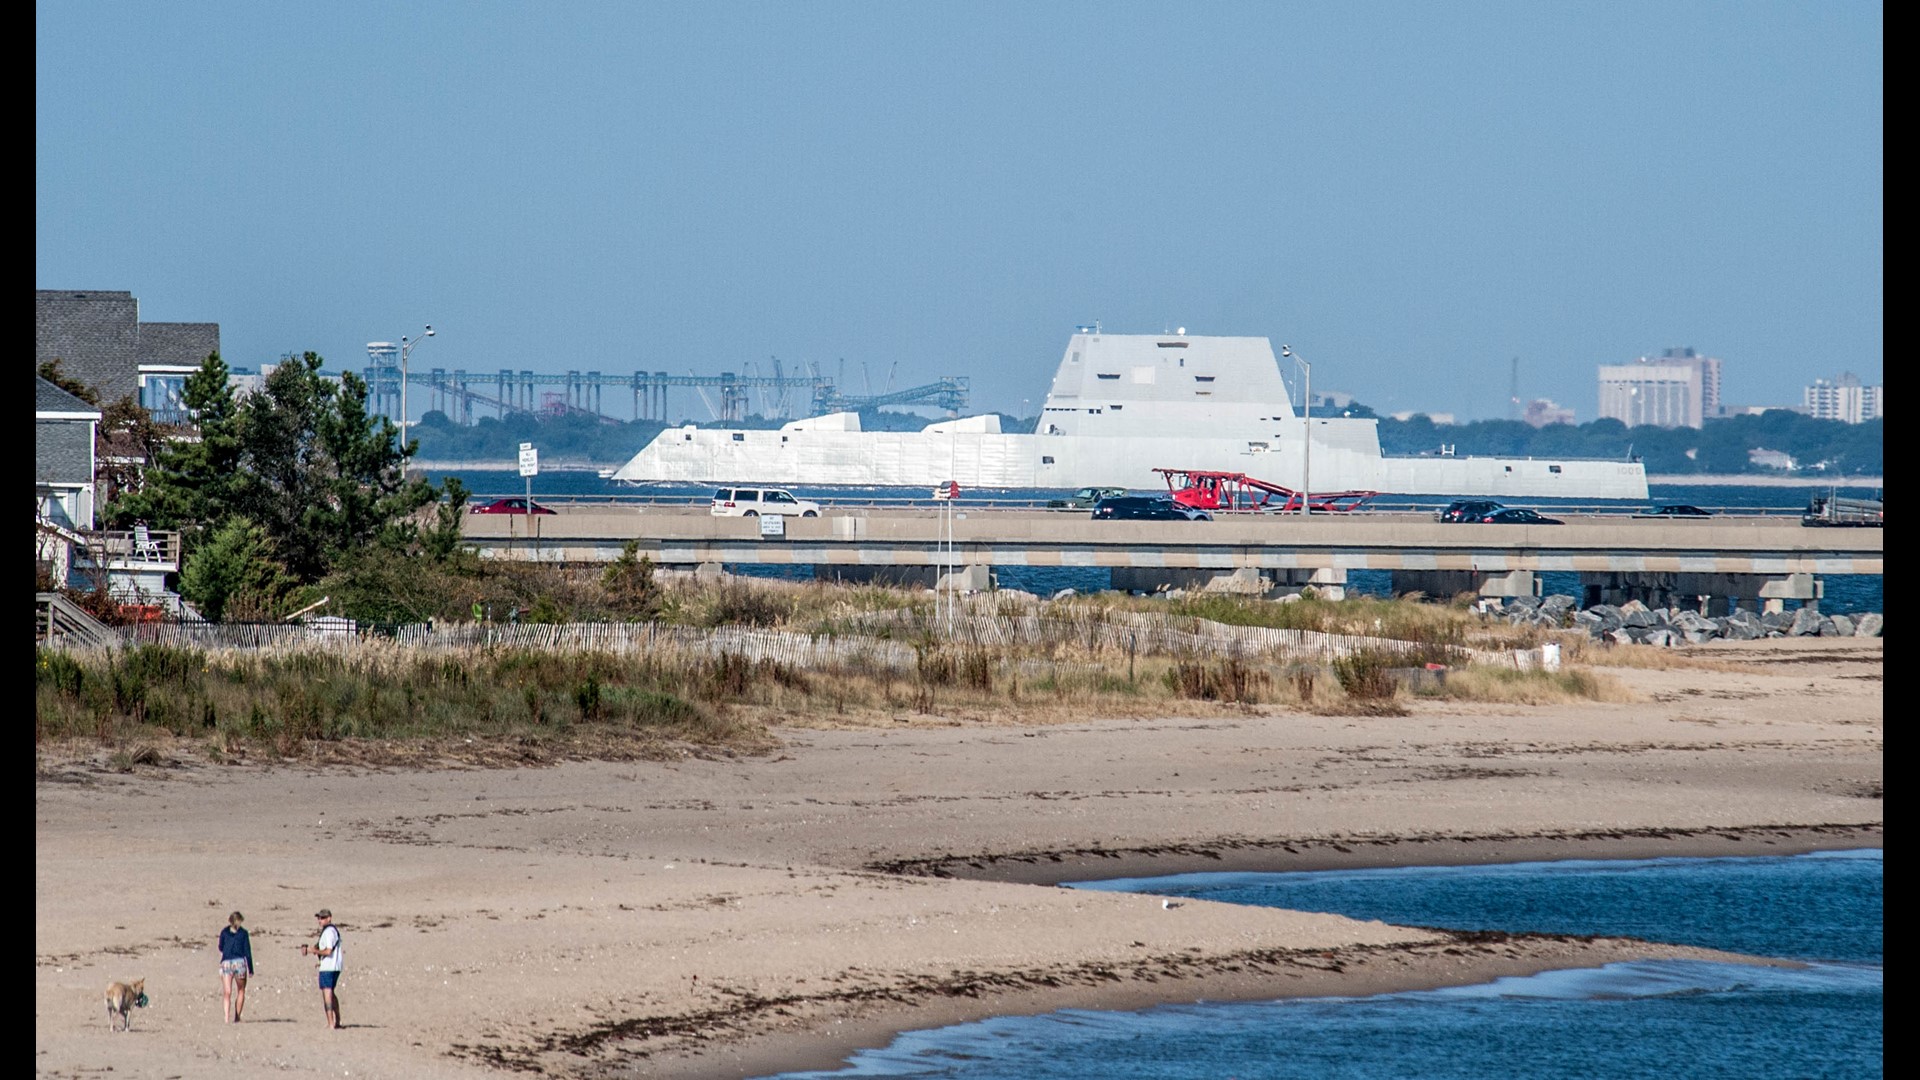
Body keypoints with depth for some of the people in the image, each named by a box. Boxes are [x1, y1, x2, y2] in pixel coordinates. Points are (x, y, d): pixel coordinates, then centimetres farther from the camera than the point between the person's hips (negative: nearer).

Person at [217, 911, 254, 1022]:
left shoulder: (224, 932, 4)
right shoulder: (243, 933, -1)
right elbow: (247, 952, 0)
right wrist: (251, 970, 5)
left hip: (226, 962, 1)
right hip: (239, 962, -1)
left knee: (227, 992, -2)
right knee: (241, 991, 17)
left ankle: (227, 1017, -20)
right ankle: (237, 1017, 14)